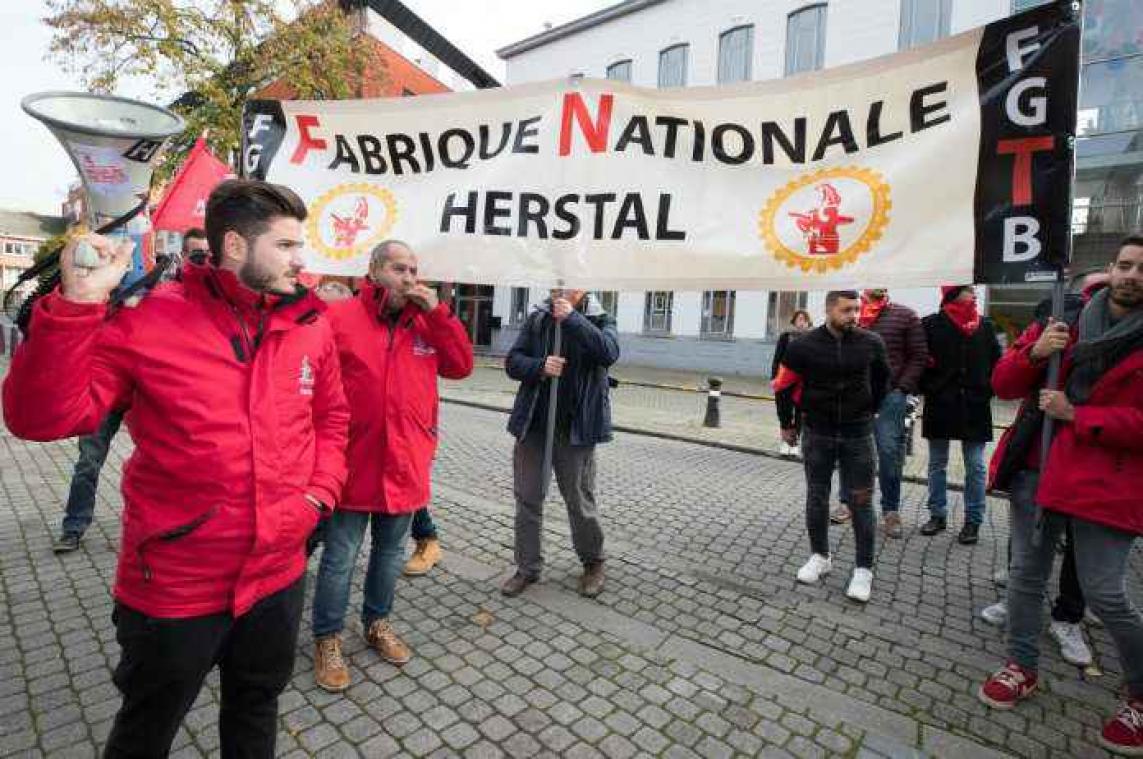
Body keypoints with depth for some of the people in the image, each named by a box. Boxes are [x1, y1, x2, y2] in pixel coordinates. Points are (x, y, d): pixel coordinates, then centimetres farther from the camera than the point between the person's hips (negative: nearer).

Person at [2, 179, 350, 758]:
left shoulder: (309, 325, -2)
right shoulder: (149, 321, -15)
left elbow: (331, 417, 9)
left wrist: (318, 493, -3)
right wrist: (76, 303, -27)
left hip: (278, 575, 4)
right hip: (175, 586, -3)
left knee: (255, 711, 28)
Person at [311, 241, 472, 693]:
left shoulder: (426, 322, 6)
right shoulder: (338, 318, -8)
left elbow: (461, 366, -2)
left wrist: (437, 312, -9)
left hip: (406, 464, 4)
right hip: (351, 464, -4)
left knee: (390, 552, 20)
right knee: (340, 558, 10)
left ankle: (377, 622, 42)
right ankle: (327, 639, 31)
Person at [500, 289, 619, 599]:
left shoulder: (599, 319, -1)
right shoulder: (537, 319, 5)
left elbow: (609, 353, -21)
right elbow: (512, 361, 2)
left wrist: (572, 318, -24)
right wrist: (539, 366, -17)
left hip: (576, 430, -3)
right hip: (532, 425, 3)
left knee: (580, 501, 8)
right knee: (527, 500, 10)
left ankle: (593, 563, 32)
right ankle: (528, 567, 27)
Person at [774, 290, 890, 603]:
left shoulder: (871, 343, -6)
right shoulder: (805, 346, -10)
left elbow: (882, 378, 14)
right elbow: (784, 384, 2)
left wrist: (869, 411, 14)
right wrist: (787, 423, 8)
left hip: (858, 434, 0)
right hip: (817, 434, 0)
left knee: (861, 502, 4)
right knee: (817, 498, 10)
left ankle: (864, 569, 16)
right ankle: (820, 556, 28)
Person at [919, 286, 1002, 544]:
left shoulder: (985, 325, 7)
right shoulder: (931, 324, -1)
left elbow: (996, 361, 9)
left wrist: (988, 390, 0)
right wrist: (928, 388, -8)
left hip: (975, 406, 2)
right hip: (940, 405, -1)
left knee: (975, 467, 5)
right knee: (937, 464, 9)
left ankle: (973, 521, 15)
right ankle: (937, 515, 21)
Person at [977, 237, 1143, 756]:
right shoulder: (1068, 322, 8)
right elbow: (1003, 384, 7)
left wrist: (1076, 416, -16)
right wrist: (1034, 352, -10)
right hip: (1038, 468, 4)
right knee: (1026, 574, 12)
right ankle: (1023, 668, 29)